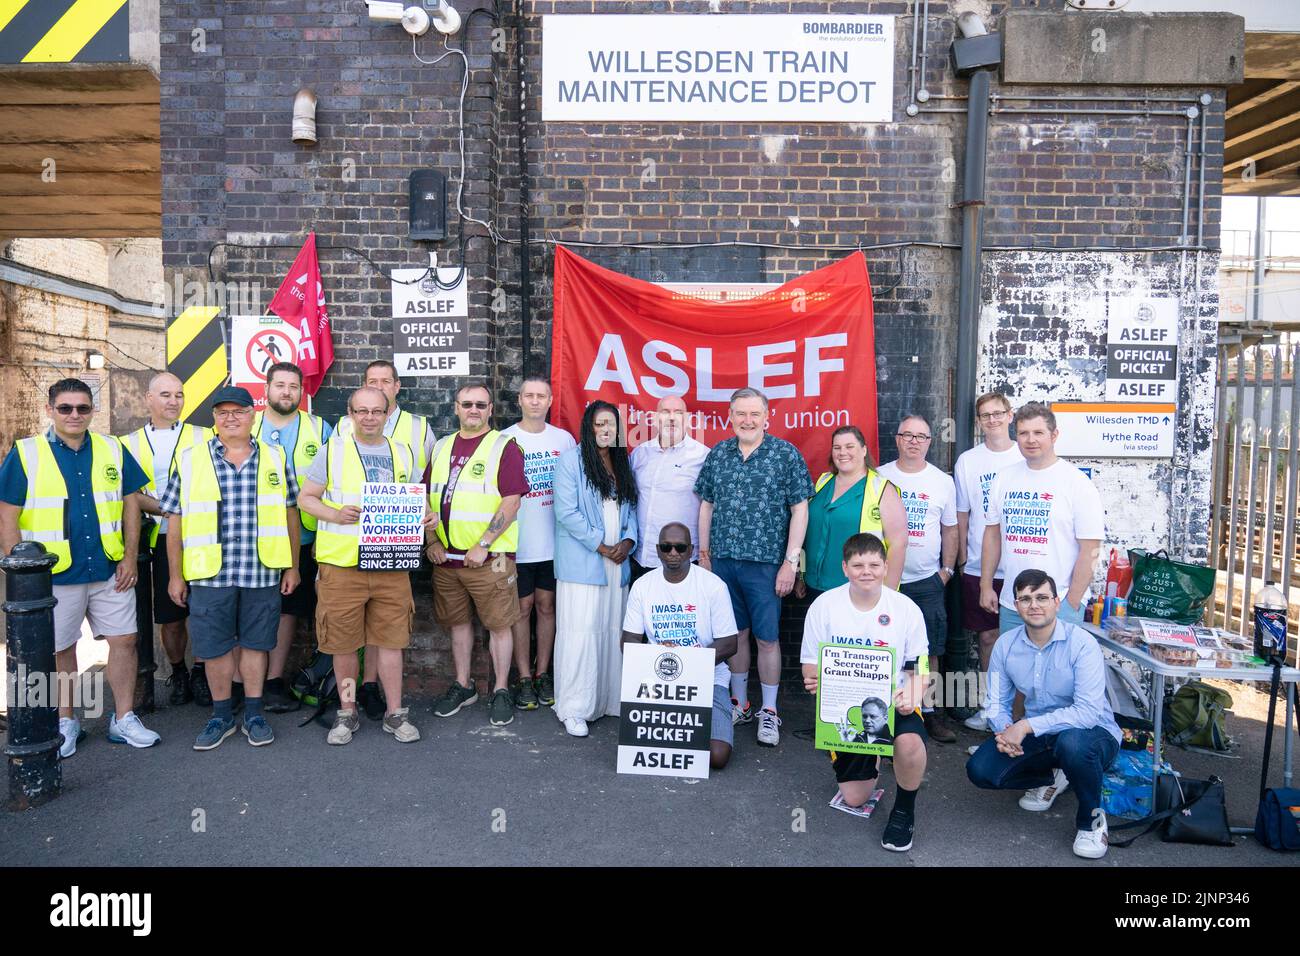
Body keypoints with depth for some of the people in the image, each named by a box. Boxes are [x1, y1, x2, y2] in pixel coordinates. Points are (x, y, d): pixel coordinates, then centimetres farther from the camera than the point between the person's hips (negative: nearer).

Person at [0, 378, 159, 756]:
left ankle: (124, 718, 18)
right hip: (55, 575, -2)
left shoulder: (113, 450, 4)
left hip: (110, 570, 2)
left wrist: (130, 556, 1)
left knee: (124, 640, 5)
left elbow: (131, 503, 8)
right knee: (60, 650, 11)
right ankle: (66, 722, 28)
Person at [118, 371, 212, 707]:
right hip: (162, 541, 1)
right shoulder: (131, 444, 10)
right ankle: (177, 674, 27)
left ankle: (201, 673, 18)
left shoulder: (204, 437, 6)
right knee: (170, 617, 8)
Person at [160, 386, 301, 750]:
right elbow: (175, 521, 4)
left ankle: (253, 713, 24)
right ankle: (222, 716, 24)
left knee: (255, 643, 10)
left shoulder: (275, 458, 6)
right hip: (209, 574, 0)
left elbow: (290, 514, 9)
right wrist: (176, 575, 2)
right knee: (214, 647, 7)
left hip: (263, 573, 1)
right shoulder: (190, 460, 3)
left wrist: (292, 567, 7)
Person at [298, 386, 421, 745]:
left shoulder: (403, 454, 12)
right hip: (342, 564, -2)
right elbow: (305, 498, 4)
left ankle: (395, 714, 17)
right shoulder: (333, 450, 3)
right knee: (343, 642, 6)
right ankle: (347, 713, 23)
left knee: (391, 639, 5)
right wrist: (335, 515, -14)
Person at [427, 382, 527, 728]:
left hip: (489, 557, -5)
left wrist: (482, 546, -16)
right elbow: (428, 499, 16)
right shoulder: (441, 447, 13)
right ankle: (462, 686, 29)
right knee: (458, 621, 14)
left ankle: (501, 691, 15)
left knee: (499, 624, 1)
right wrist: (432, 541, 3)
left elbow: (511, 502, -13)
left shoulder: (504, 447, -5)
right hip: (446, 556, 5)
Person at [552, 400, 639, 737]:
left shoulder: (624, 463, 14)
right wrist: (600, 546, -12)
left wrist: (628, 540, -5)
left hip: (617, 563, 6)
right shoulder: (571, 460, -5)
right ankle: (573, 709, 3)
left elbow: (632, 508, 14)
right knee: (580, 632, -5)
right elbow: (567, 512, -12)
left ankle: (609, 701, 20)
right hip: (581, 563, -6)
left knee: (613, 631, 9)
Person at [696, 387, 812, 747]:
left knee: (767, 638, 2)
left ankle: (769, 712, 17)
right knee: (735, 634, 13)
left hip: (765, 562, -3)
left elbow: (799, 510, -5)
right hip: (723, 560, 4)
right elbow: (706, 505, 14)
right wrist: (703, 552, 10)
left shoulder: (786, 454, -3)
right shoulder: (718, 454, 8)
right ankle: (739, 704, 27)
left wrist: (791, 561, -9)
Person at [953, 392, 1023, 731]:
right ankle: (989, 706, 22)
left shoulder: (1026, 457, 1)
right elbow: (962, 513, 8)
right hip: (979, 567, 1)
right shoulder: (967, 461, 4)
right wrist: (962, 557, 4)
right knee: (988, 636, 9)